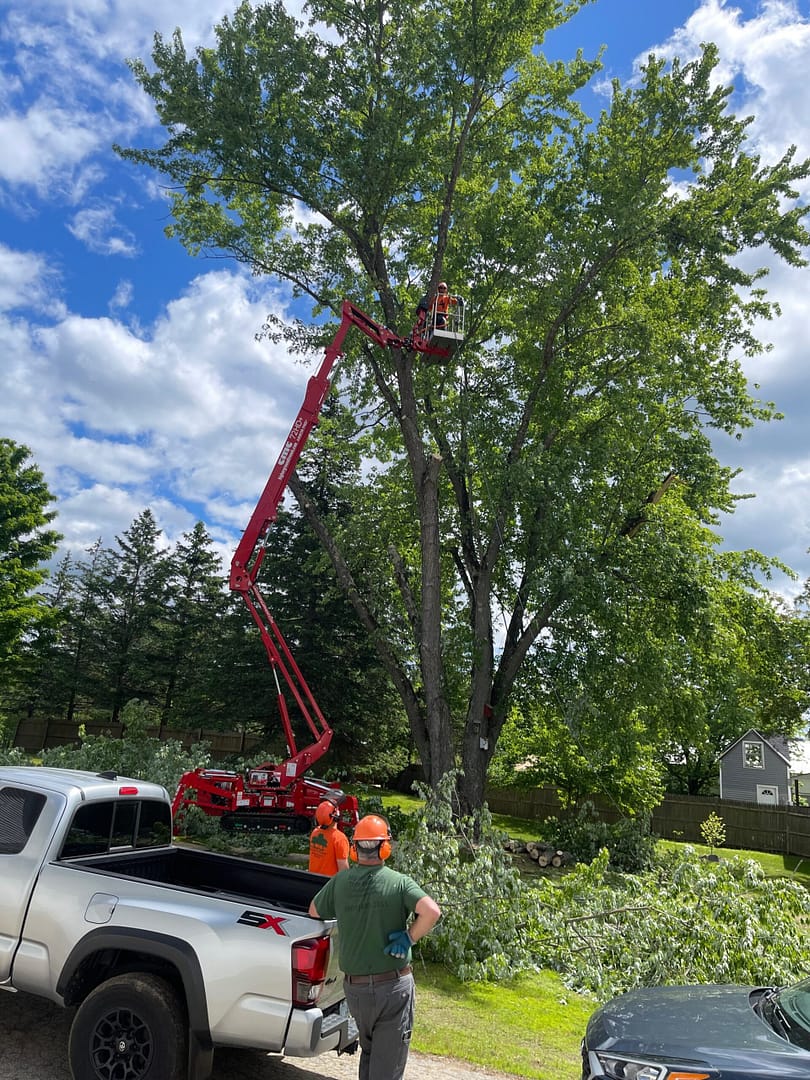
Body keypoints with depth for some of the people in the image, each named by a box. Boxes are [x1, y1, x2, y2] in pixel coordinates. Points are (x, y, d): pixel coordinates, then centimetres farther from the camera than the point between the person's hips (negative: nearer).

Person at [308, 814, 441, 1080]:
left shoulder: (339, 882, -3)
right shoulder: (399, 882, -12)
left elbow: (314, 912, 12)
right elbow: (432, 911, -26)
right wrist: (410, 937, -12)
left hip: (355, 986, 3)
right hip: (393, 985, -3)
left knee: (368, 1051, 26)